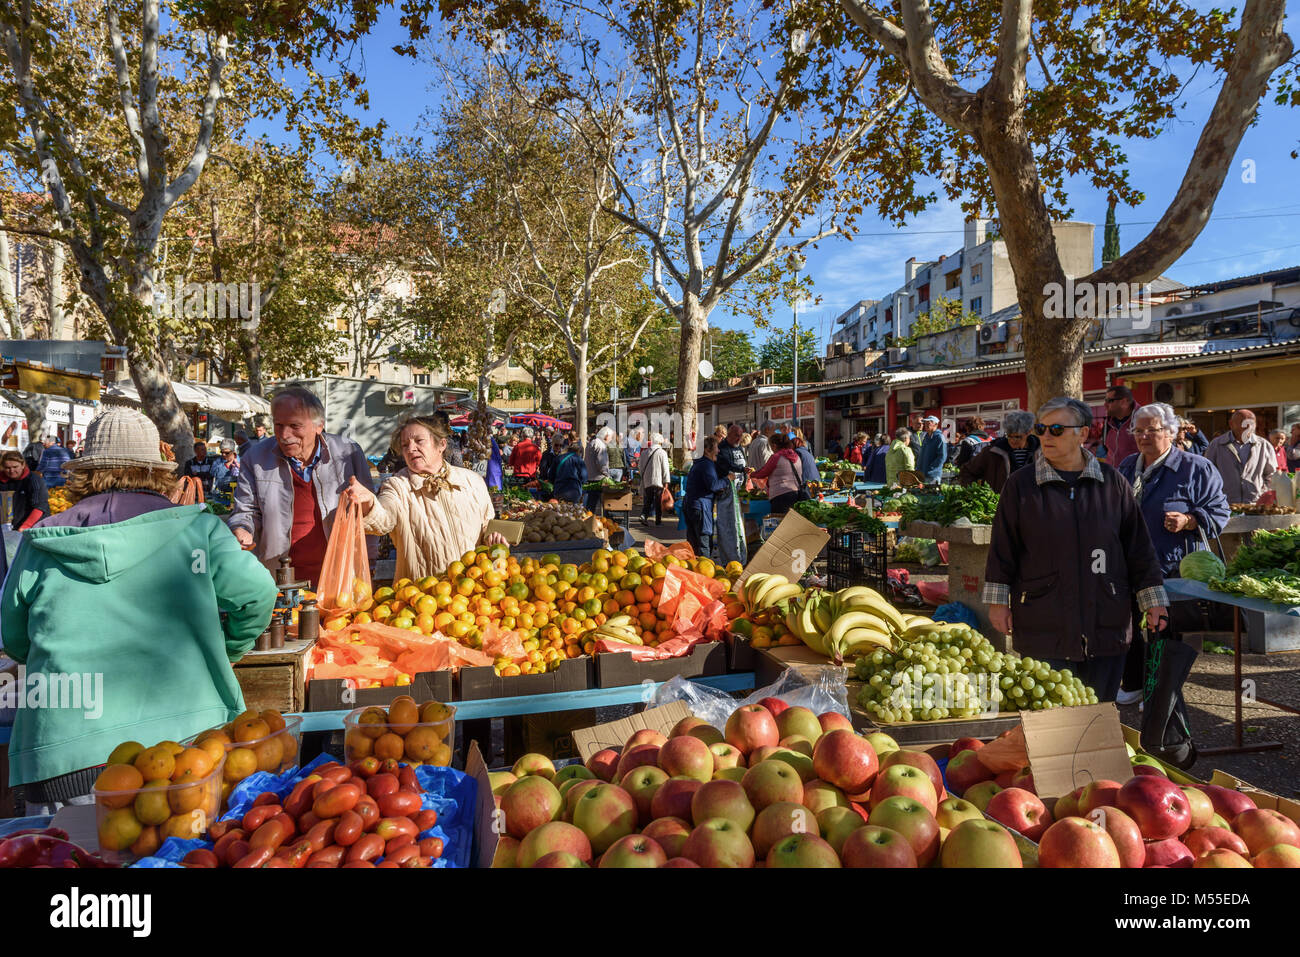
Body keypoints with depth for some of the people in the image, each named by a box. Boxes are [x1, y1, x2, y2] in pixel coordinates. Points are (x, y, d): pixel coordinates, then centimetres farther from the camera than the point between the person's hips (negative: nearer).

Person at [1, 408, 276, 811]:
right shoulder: (195, 528, 2)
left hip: (59, 757, 2)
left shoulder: (39, 543, 10)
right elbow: (255, 590, -8)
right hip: (180, 740, -2)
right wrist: (225, 651, 12)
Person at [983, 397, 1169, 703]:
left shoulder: (1112, 482, 5)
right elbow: (1002, 549, 2)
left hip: (1105, 624, 2)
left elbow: (1138, 546, 10)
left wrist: (1153, 599, 9)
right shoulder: (1020, 485, 0)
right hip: (1043, 627, -2)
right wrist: (998, 601, 0)